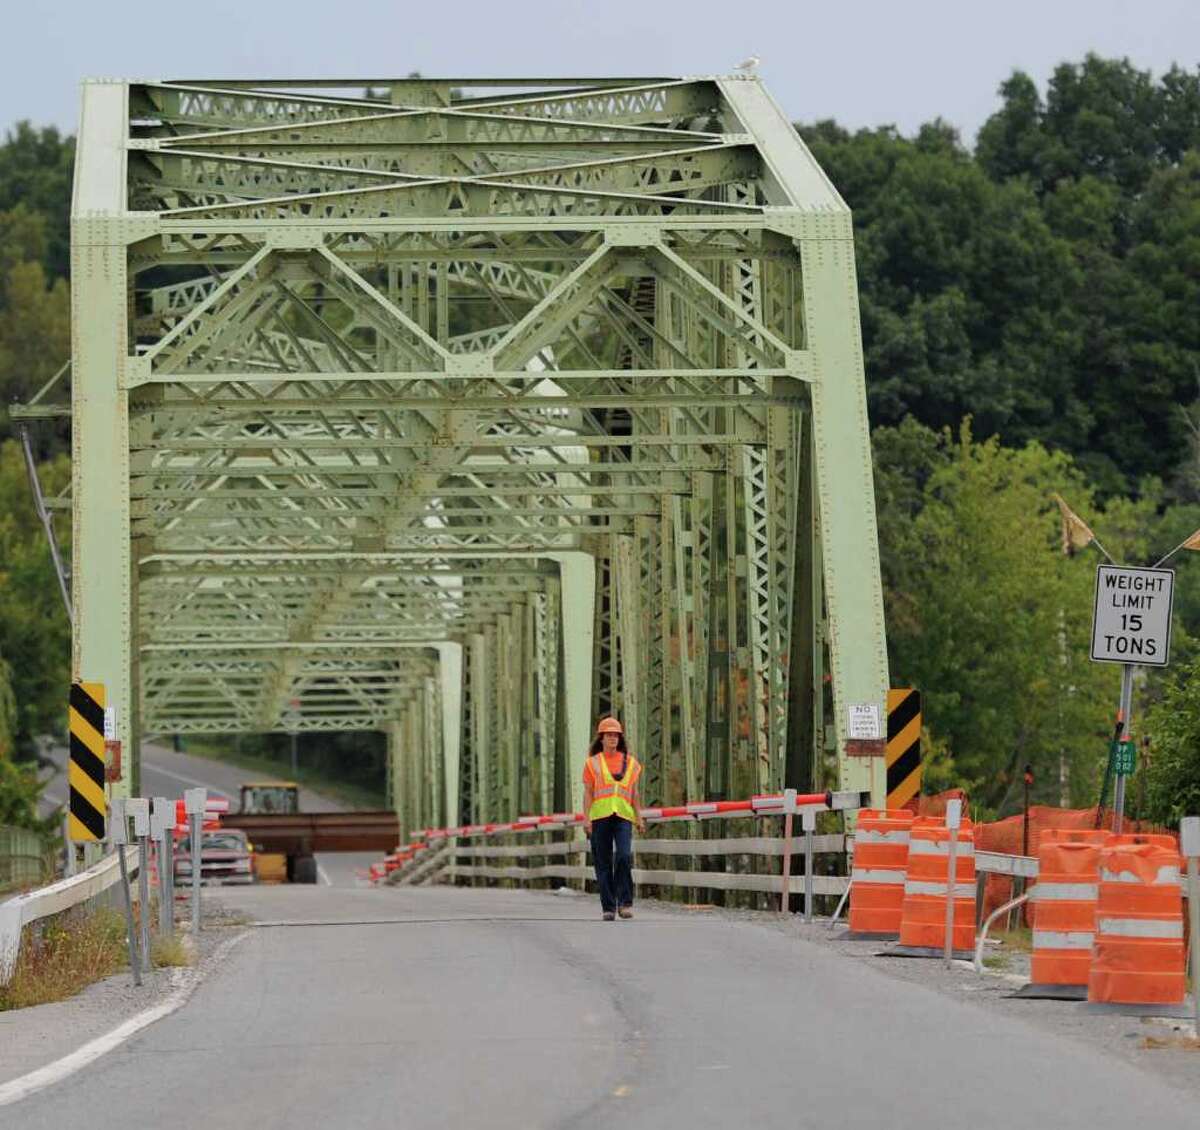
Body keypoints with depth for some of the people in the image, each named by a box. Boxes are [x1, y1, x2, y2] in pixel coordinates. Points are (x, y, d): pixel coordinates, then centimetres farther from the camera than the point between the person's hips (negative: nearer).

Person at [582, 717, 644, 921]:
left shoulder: (630, 762, 14)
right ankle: (608, 908, 5)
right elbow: (587, 792, 5)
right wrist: (585, 818, -6)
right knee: (604, 863, 0)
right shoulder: (592, 763, 9)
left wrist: (639, 818, 8)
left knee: (624, 856, -19)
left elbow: (633, 792, 17)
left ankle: (625, 903, -13)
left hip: (623, 816, 0)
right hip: (600, 816, 0)